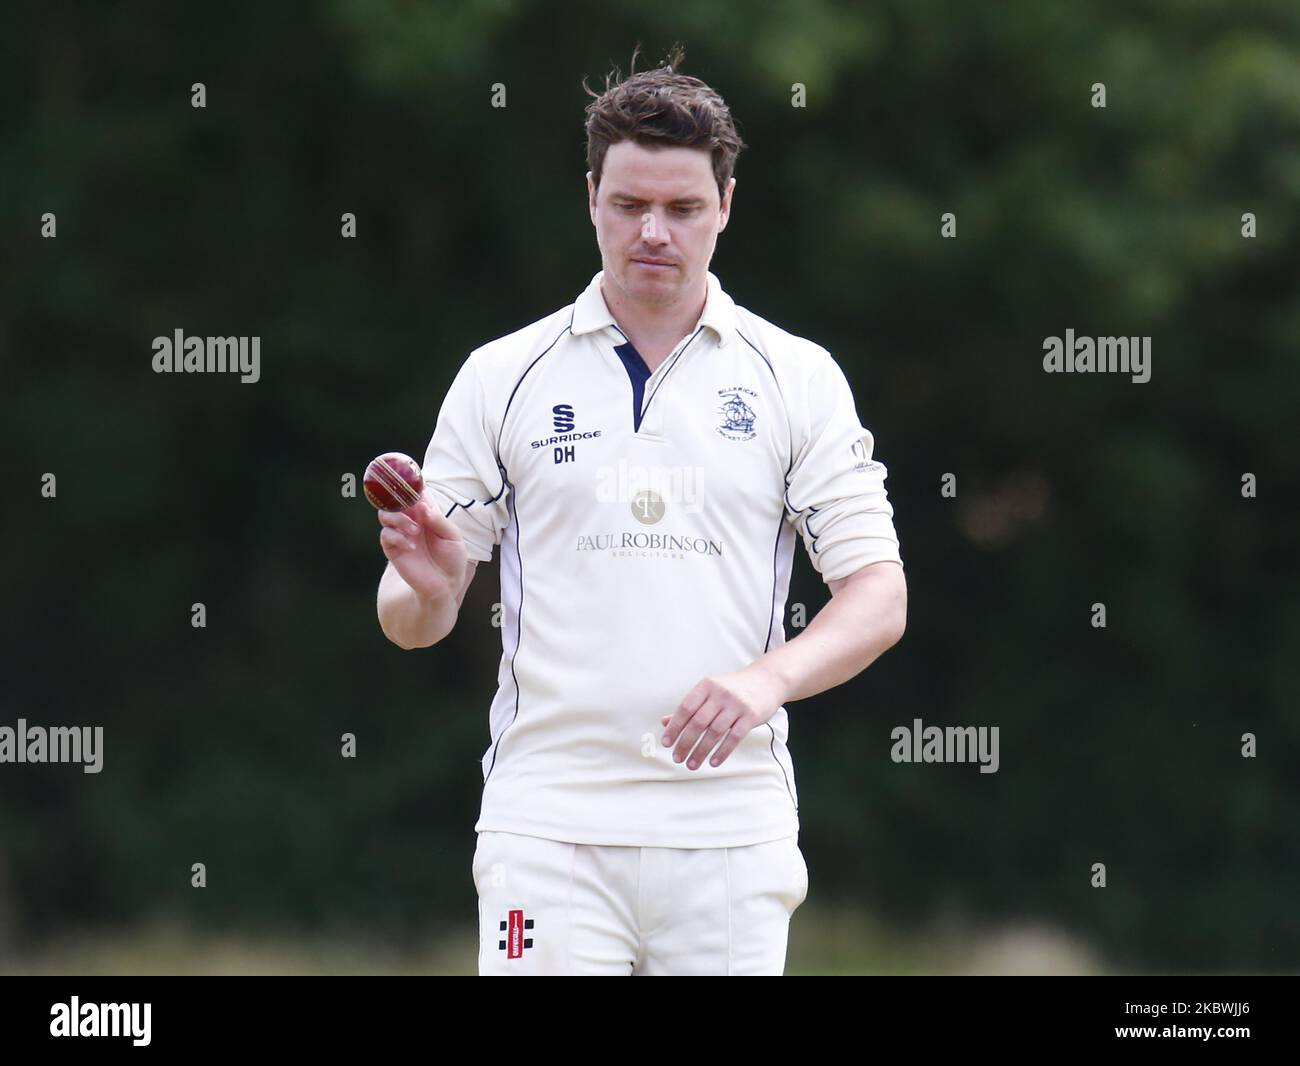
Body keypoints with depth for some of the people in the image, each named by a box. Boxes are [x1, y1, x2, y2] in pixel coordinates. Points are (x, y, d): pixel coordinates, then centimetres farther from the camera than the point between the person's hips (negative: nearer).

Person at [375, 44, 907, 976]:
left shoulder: (799, 378, 6)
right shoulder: (501, 377, 7)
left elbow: (879, 596, 1)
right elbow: (412, 619, 8)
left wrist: (769, 678, -18)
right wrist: (428, 587, -16)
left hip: (731, 827, 1)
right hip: (548, 824, 0)